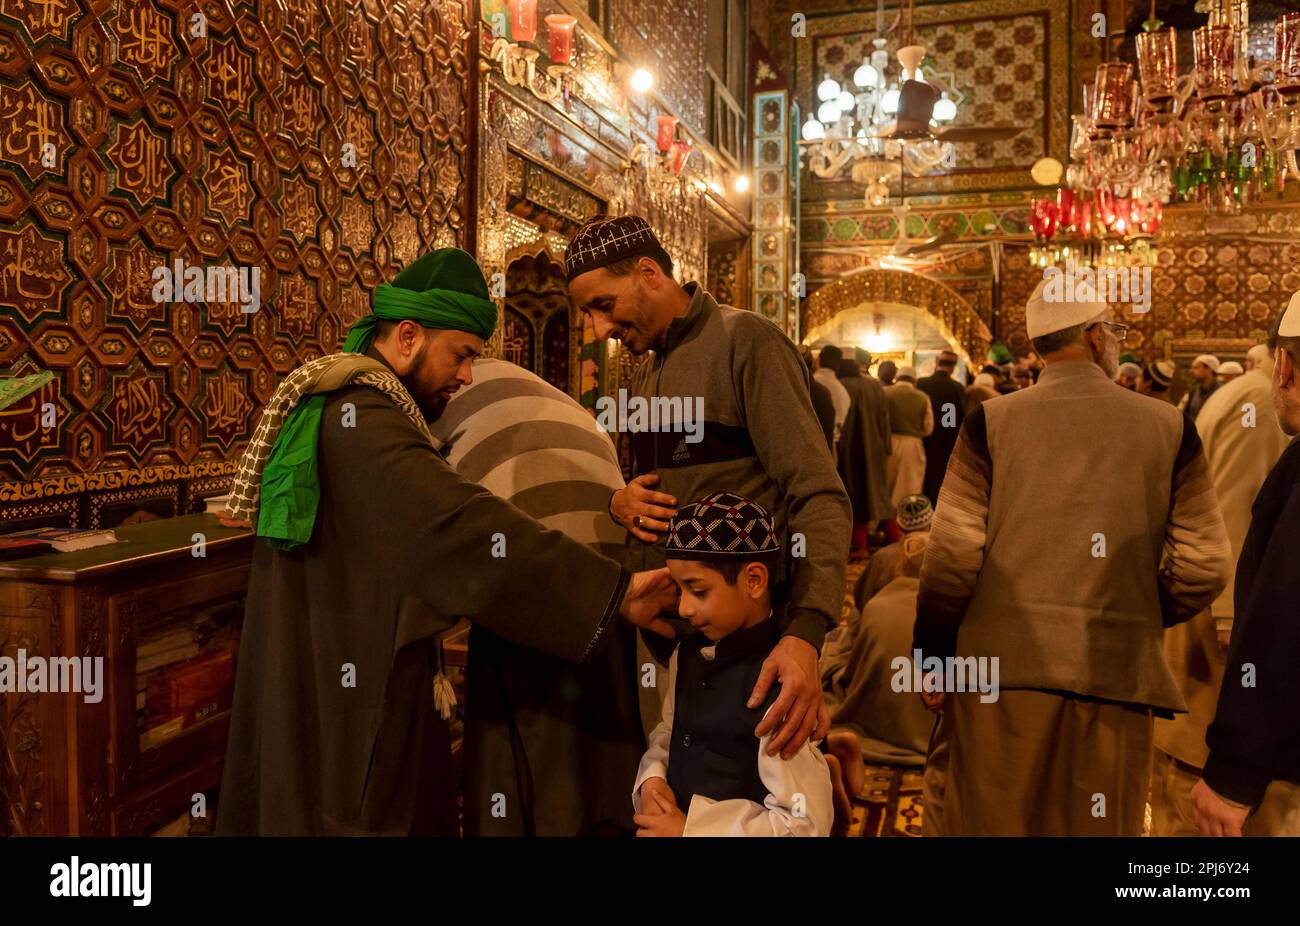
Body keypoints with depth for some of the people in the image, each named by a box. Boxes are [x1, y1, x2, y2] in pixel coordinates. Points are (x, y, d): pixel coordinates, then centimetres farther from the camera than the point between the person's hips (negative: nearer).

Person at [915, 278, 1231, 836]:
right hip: (1116, 671, 2)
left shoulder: (991, 421, -5)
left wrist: (931, 656, 2)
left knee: (985, 820, 13)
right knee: (1098, 825, 17)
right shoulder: (1169, 427, 0)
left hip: (1000, 666, -1)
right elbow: (1203, 567, -1)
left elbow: (954, 554, -9)